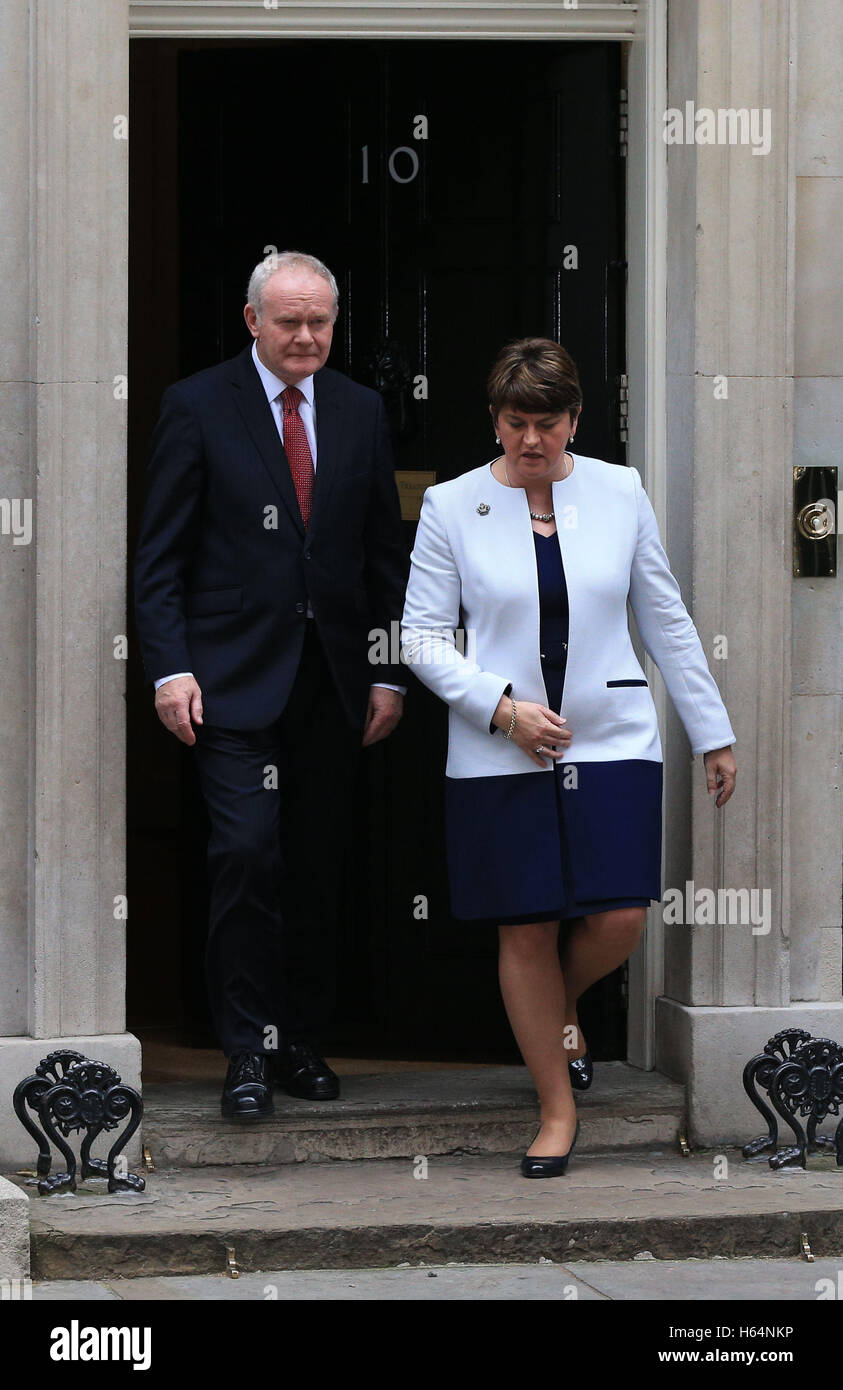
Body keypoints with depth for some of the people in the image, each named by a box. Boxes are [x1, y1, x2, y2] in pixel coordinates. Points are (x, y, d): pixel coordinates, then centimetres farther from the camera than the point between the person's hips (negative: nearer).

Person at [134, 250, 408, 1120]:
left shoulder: (360, 412, 10)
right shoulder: (199, 406, -1)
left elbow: (385, 553, 13)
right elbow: (161, 554, -2)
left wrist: (388, 673, 7)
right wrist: (170, 668, -11)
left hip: (331, 678, 4)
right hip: (234, 678, -4)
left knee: (317, 868, 7)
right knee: (248, 852, -12)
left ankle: (301, 1041, 17)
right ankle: (249, 1053, -5)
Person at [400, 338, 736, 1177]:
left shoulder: (620, 494, 3)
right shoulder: (452, 507, -2)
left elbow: (666, 622, 9)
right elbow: (423, 636, -1)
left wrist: (713, 733, 10)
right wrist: (503, 707, -14)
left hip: (613, 745, 1)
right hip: (499, 758, -1)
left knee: (617, 922, -7)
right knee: (526, 932, 2)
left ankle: (561, 1006, 28)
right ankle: (557, 1110, 18)